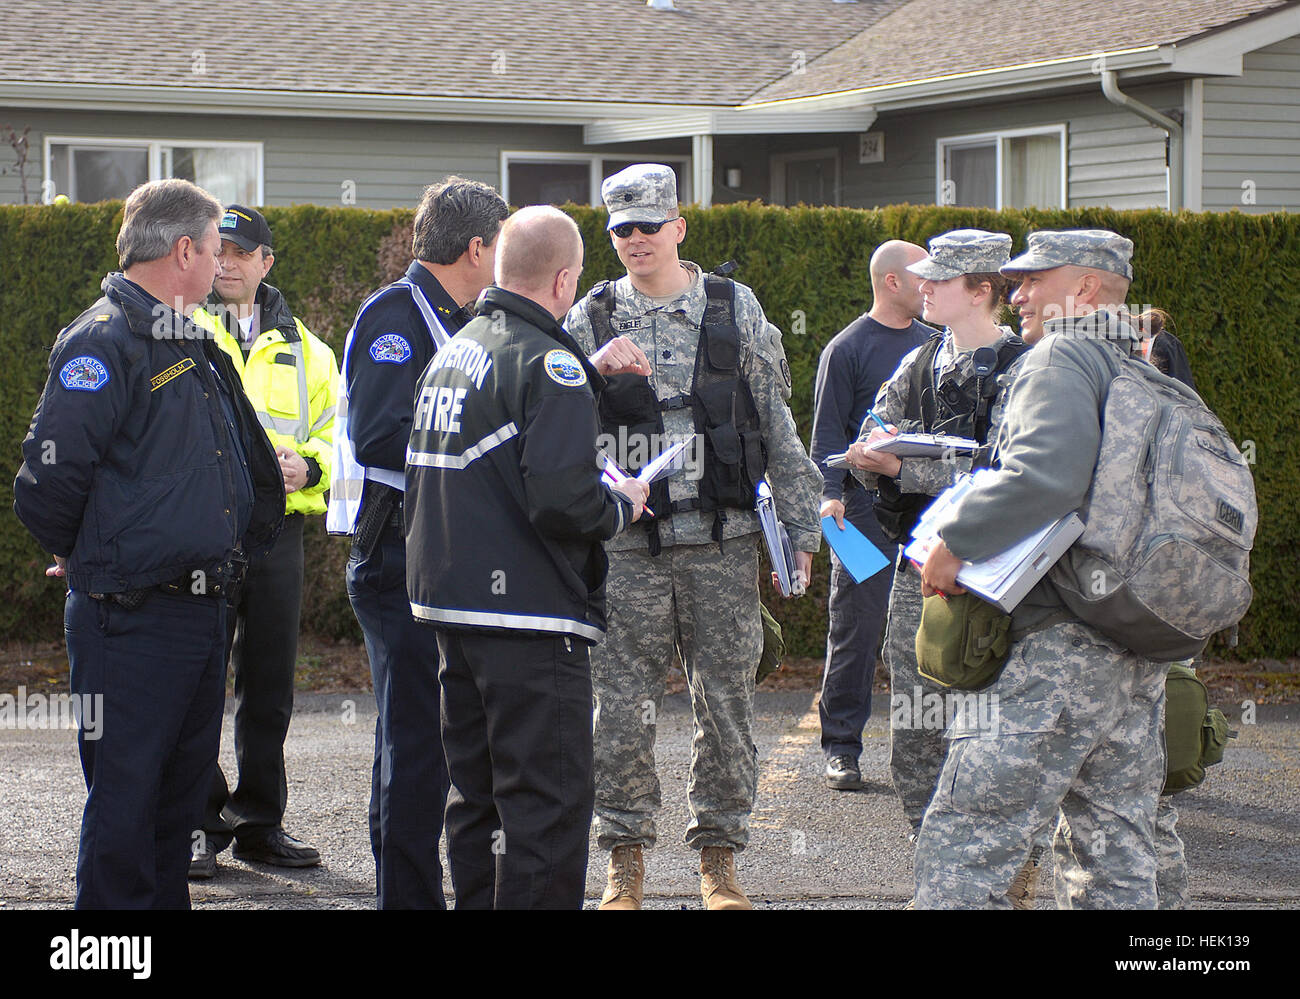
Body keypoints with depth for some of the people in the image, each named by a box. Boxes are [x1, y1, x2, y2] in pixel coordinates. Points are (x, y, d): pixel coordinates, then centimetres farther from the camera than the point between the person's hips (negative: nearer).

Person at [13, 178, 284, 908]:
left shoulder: (197, 349, 16)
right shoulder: (104, 343, -13)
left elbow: (257, 475, 28)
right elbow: (48, 480, -19)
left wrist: (234, 550, 19)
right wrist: (86, 558, -4)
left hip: (204, 611, 9)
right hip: (131, 621, -8)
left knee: (182, 795, 14)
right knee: (125, 801, -3)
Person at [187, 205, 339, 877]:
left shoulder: (303, 350, 15)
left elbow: (330, 434, 18)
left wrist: (308, 469, -4)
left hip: (278, 526, 3)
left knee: (270, 687, 8)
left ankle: (260, 822, 18)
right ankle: (197, 824, 6)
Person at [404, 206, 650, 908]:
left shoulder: (452, 352, 11)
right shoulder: (549, 362, -15)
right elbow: (561, 501, -24)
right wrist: (620, 507, -4)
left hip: (448, 602, 9)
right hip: (529, 618, -9)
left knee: (477, 795, 17)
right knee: (548, 805, -4)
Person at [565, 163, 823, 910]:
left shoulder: (736, 311, 6)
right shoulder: (590, 322, 5)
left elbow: (778, 427, 9)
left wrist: (802, 525, 7)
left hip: (723, 540, 0)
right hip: (628, 546, 0)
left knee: (726, 700, 4)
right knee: (622, 706, 0)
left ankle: (720, 853, 16)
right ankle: (626, 857, 13)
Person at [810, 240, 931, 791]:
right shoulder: (847, 349, -1)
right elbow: (828, 432, -4)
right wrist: (831, 494, -17)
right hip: (866, 504, -5)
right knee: (855, 627, -3)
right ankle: (841, 748, 3)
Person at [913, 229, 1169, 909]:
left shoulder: (1061, 357, -8)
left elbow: (1047, 474, -25)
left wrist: (956, 540, -15)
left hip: (1064, 643, -9)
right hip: (1144, 654, 9)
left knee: (961, 846, -8)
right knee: (1120, 860, 11)